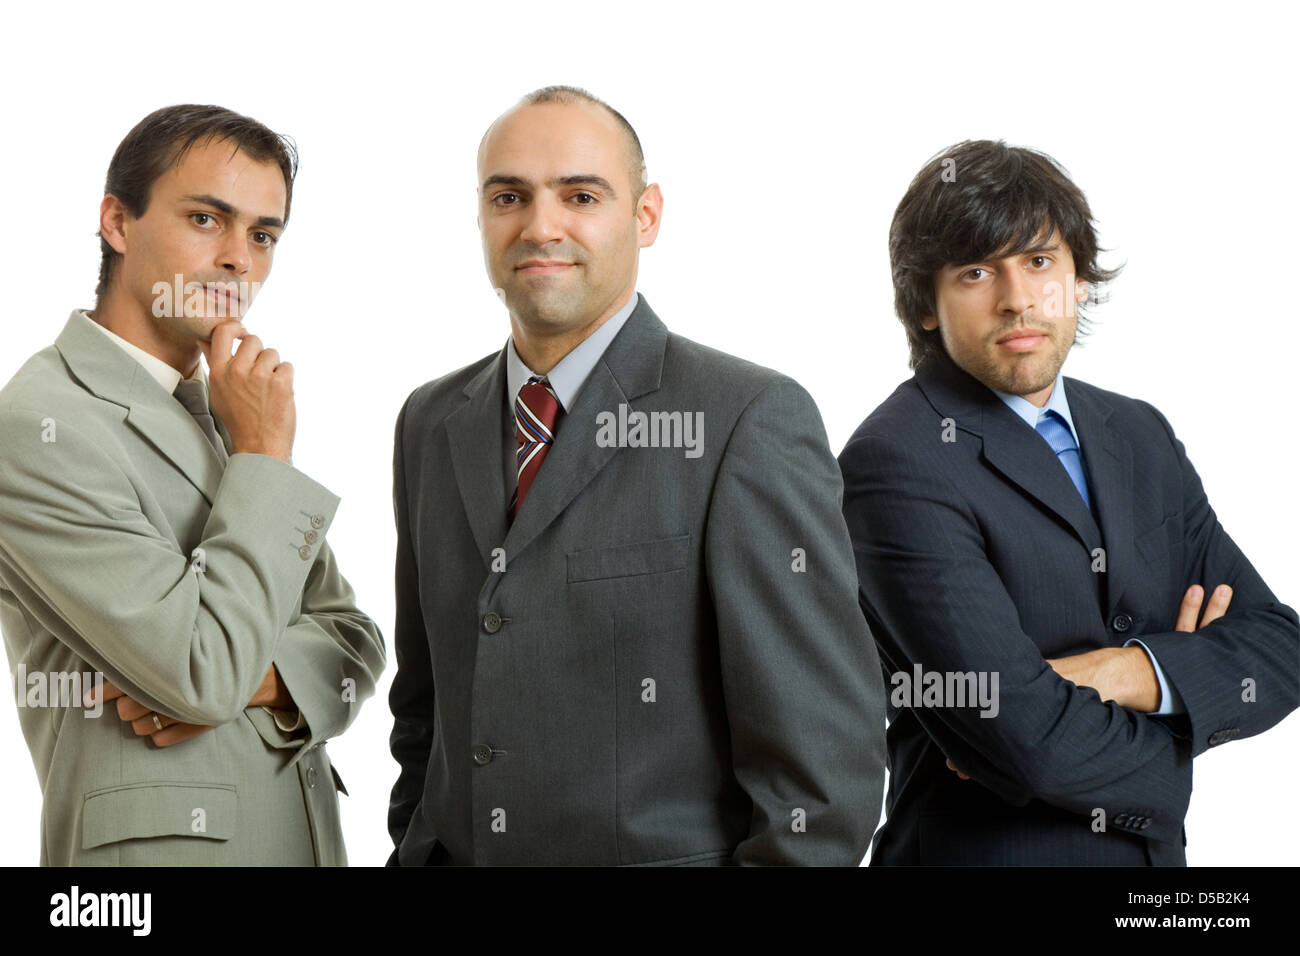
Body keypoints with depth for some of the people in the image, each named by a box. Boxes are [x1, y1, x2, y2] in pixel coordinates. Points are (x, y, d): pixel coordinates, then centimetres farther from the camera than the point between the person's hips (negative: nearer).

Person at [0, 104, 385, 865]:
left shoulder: (234, 412, 9)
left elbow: (353, 644, 7)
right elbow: (203, 674, -22)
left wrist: (254, 676, -14)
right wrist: (265, 458, -15)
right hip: (160, 841, -7)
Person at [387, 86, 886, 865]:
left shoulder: (751, 420, -14)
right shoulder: (431, 423, 6)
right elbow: (424, 704, 13)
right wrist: (413, 845, 6)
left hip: (668, 852, -5)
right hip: (454, 849, 5)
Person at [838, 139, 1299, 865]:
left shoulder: (1141, 437, 5)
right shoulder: (897, 465, -18)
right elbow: (1031, 743, -26)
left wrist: (1127, 674, -19)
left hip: (1155, 848, 6)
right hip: (981, 848, -6)